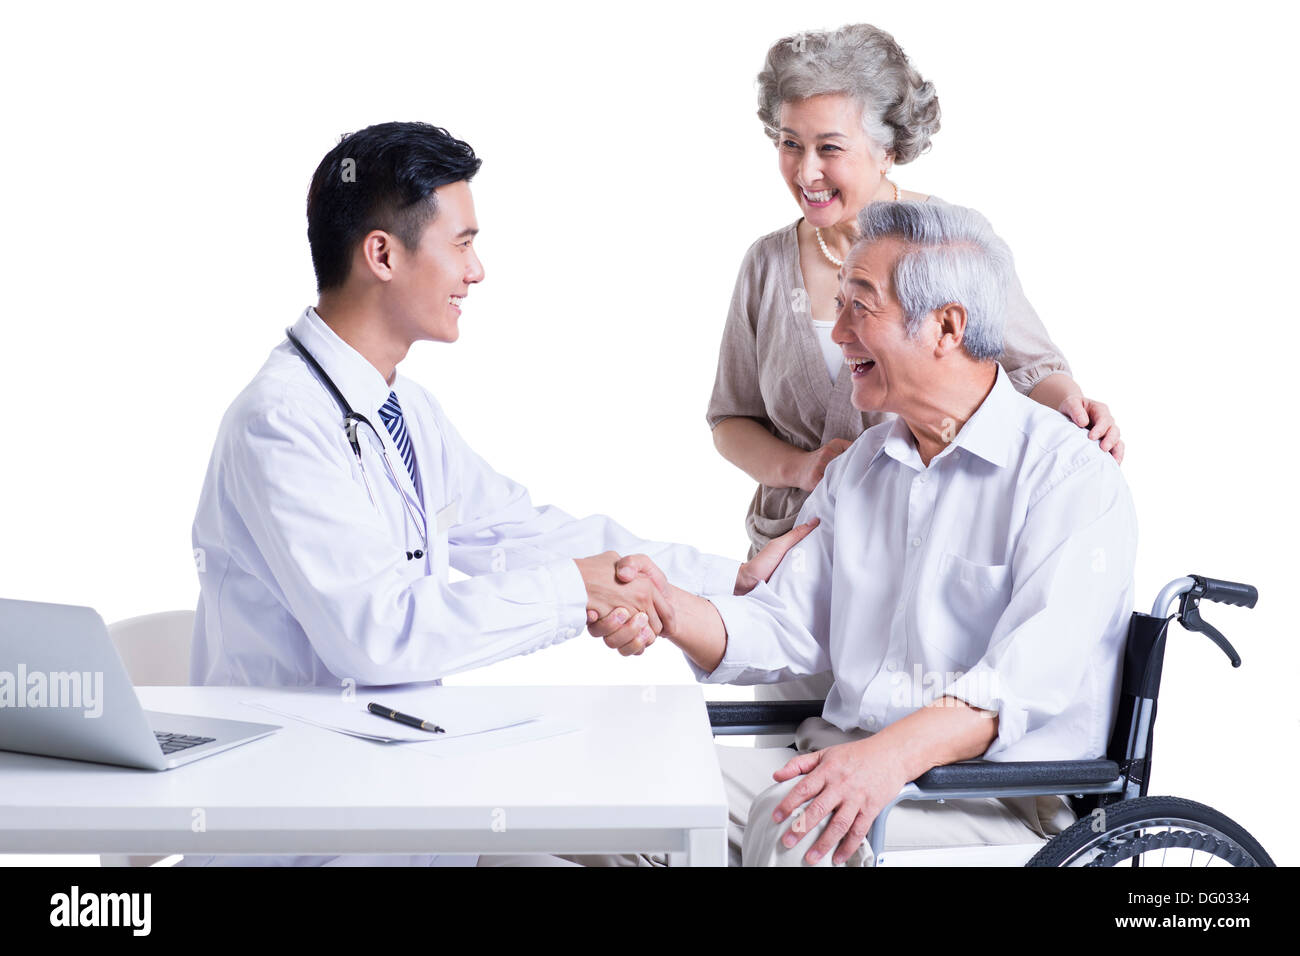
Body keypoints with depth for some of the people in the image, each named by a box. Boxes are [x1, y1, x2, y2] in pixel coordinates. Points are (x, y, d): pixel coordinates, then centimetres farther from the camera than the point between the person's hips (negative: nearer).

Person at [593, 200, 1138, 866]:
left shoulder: (1069, 474, -8)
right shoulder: (858, 467, 18)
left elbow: (1031, 673, -22)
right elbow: (787, 629, 13)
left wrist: (891, 757, -37)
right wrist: (674, 613, -7)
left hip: (999, 800, -6)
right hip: (841, 761, 6)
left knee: (799, 830, -35)